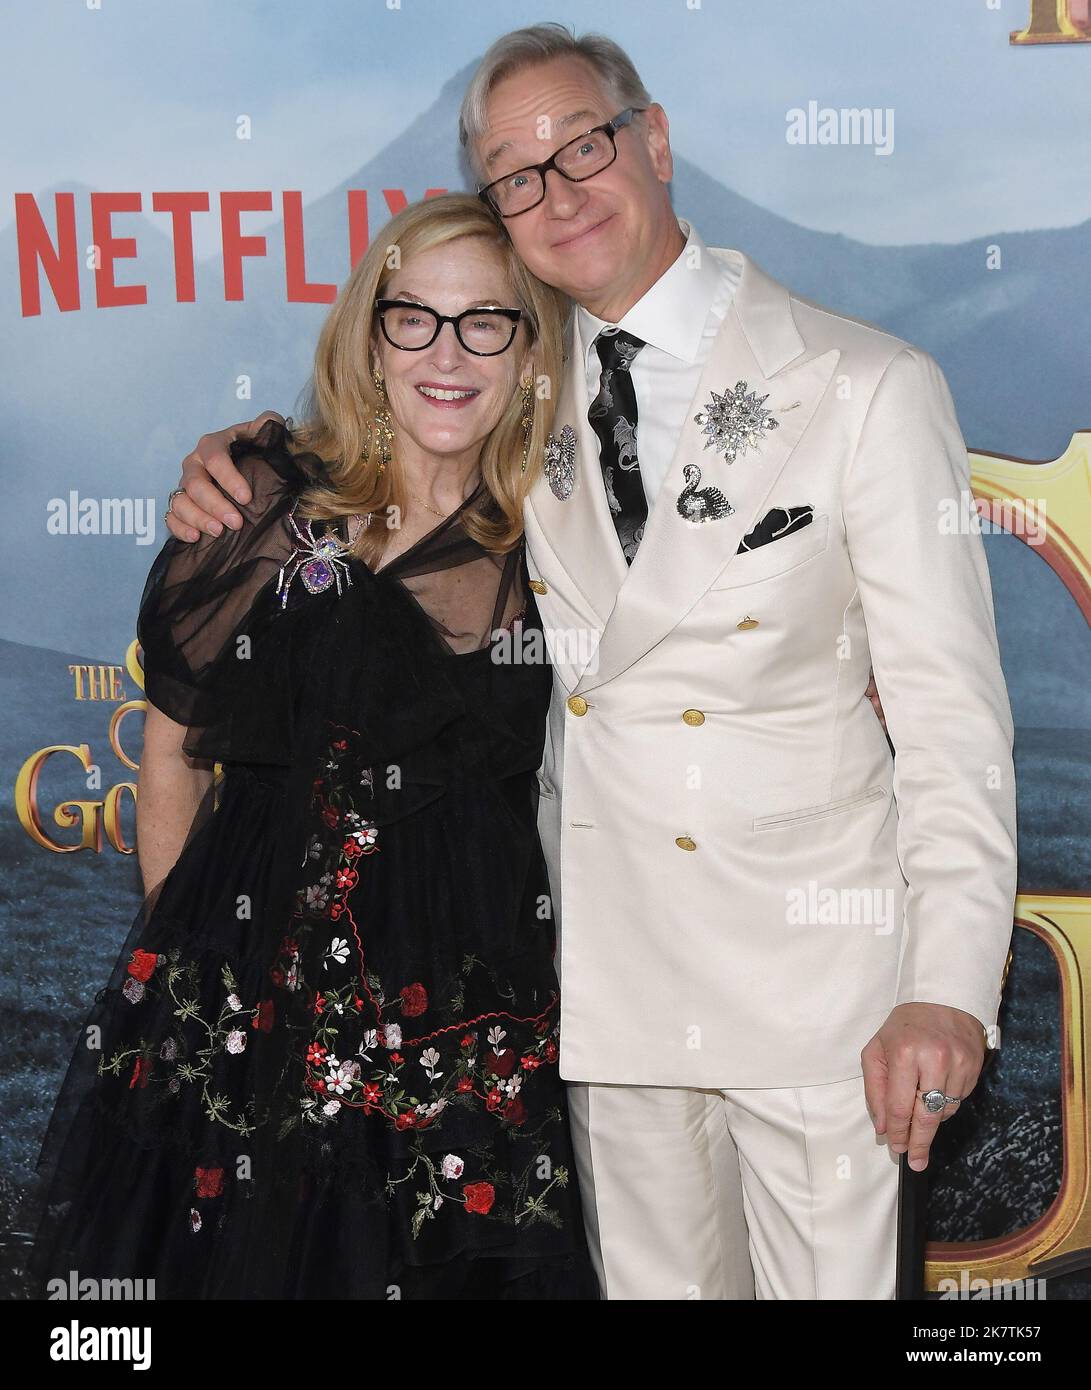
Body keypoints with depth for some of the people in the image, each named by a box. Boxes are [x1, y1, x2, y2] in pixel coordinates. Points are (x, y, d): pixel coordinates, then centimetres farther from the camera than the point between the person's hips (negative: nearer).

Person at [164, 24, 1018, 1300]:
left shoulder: (867, 388, -8)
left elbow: (953, 715, -9)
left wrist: (951, 989, -16)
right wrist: (236, 460, 2)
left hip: (813, 966, -4)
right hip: (610, 959, 4)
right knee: (650, 1279, 17)